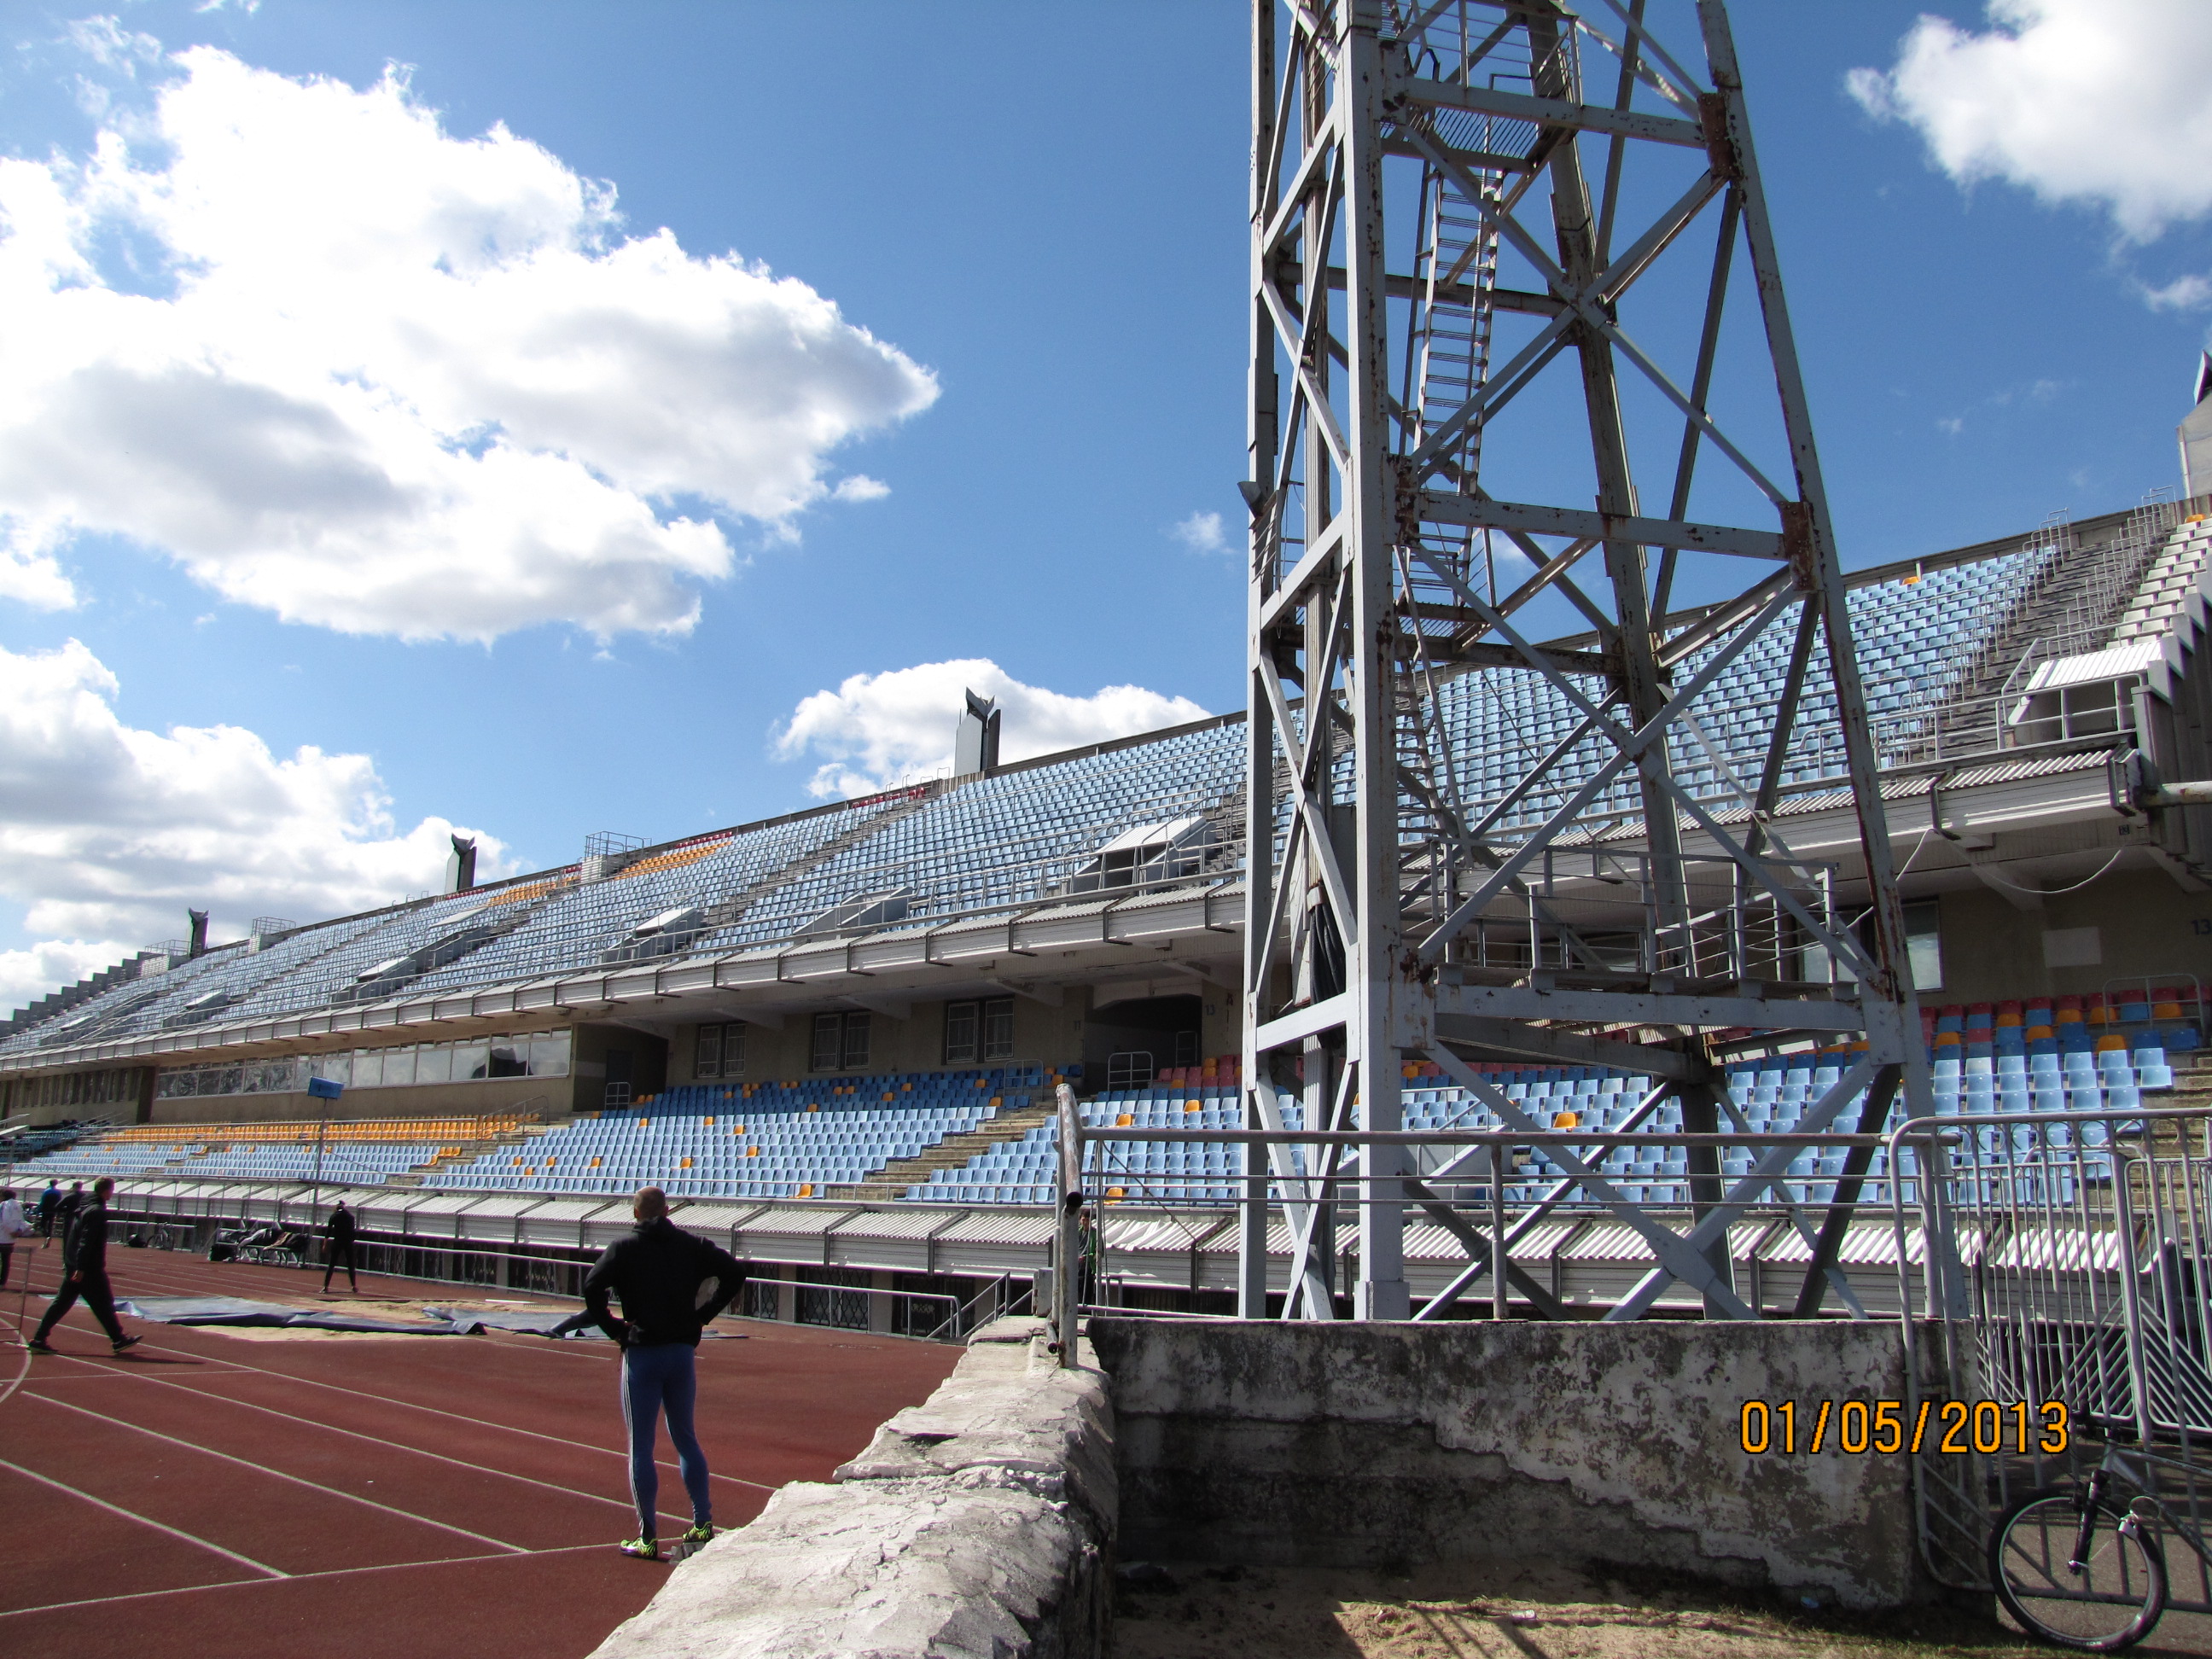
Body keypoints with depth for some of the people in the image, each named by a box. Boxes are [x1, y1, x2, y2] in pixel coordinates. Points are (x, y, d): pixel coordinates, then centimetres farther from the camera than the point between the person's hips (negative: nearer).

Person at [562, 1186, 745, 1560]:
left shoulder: (624, 1248, -4)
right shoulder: (692, 1245, 4)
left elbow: (592, 1287, -19)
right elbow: (735, 1273, -2)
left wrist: (615, 1329, -9)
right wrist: (703, 1314, 3)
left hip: (641, 1354, -3)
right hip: (683, 1352, 3)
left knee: (641, 1447, 5)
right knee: (685, 1438, 18)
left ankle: (648, 1539, 6)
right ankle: (703, 1523, 17)